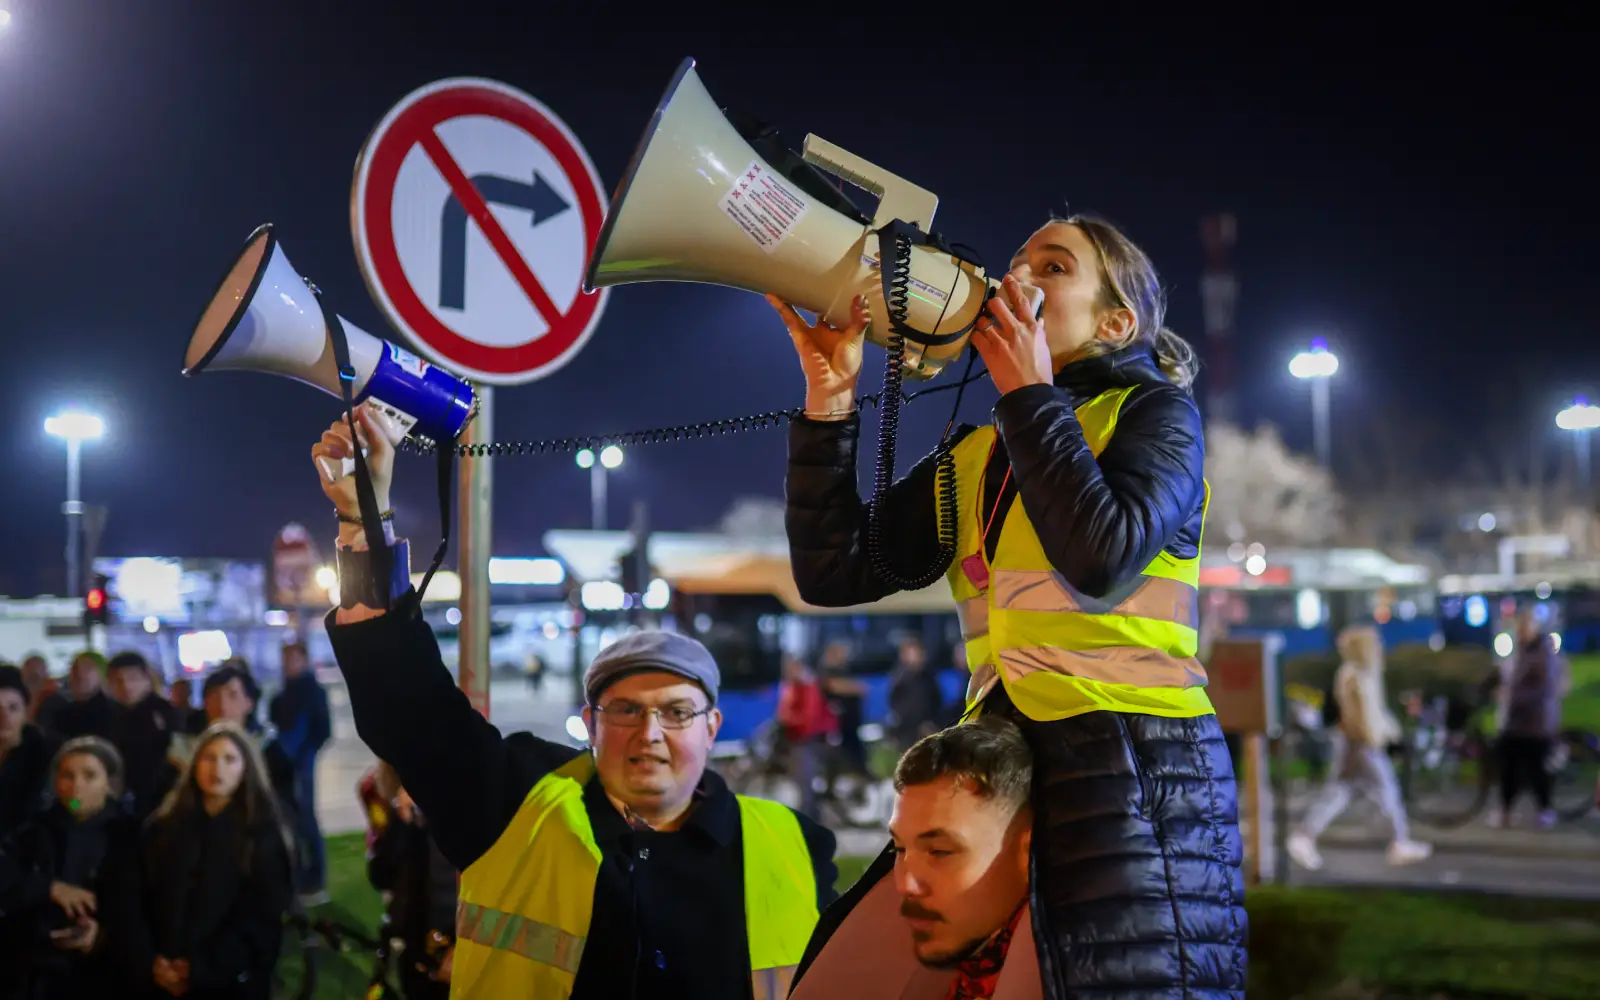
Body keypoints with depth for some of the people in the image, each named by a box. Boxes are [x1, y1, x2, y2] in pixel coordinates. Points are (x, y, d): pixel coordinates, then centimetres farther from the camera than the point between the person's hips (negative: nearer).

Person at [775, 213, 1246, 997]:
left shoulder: (1153, 410, 3)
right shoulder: (971, 458, 18)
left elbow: (1103, 559, -16)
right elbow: (836, 572, 9)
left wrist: (1029, 392, -6)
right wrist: (831, 403, 2)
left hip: (1134, 767, -5)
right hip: (1001, 765, 5)